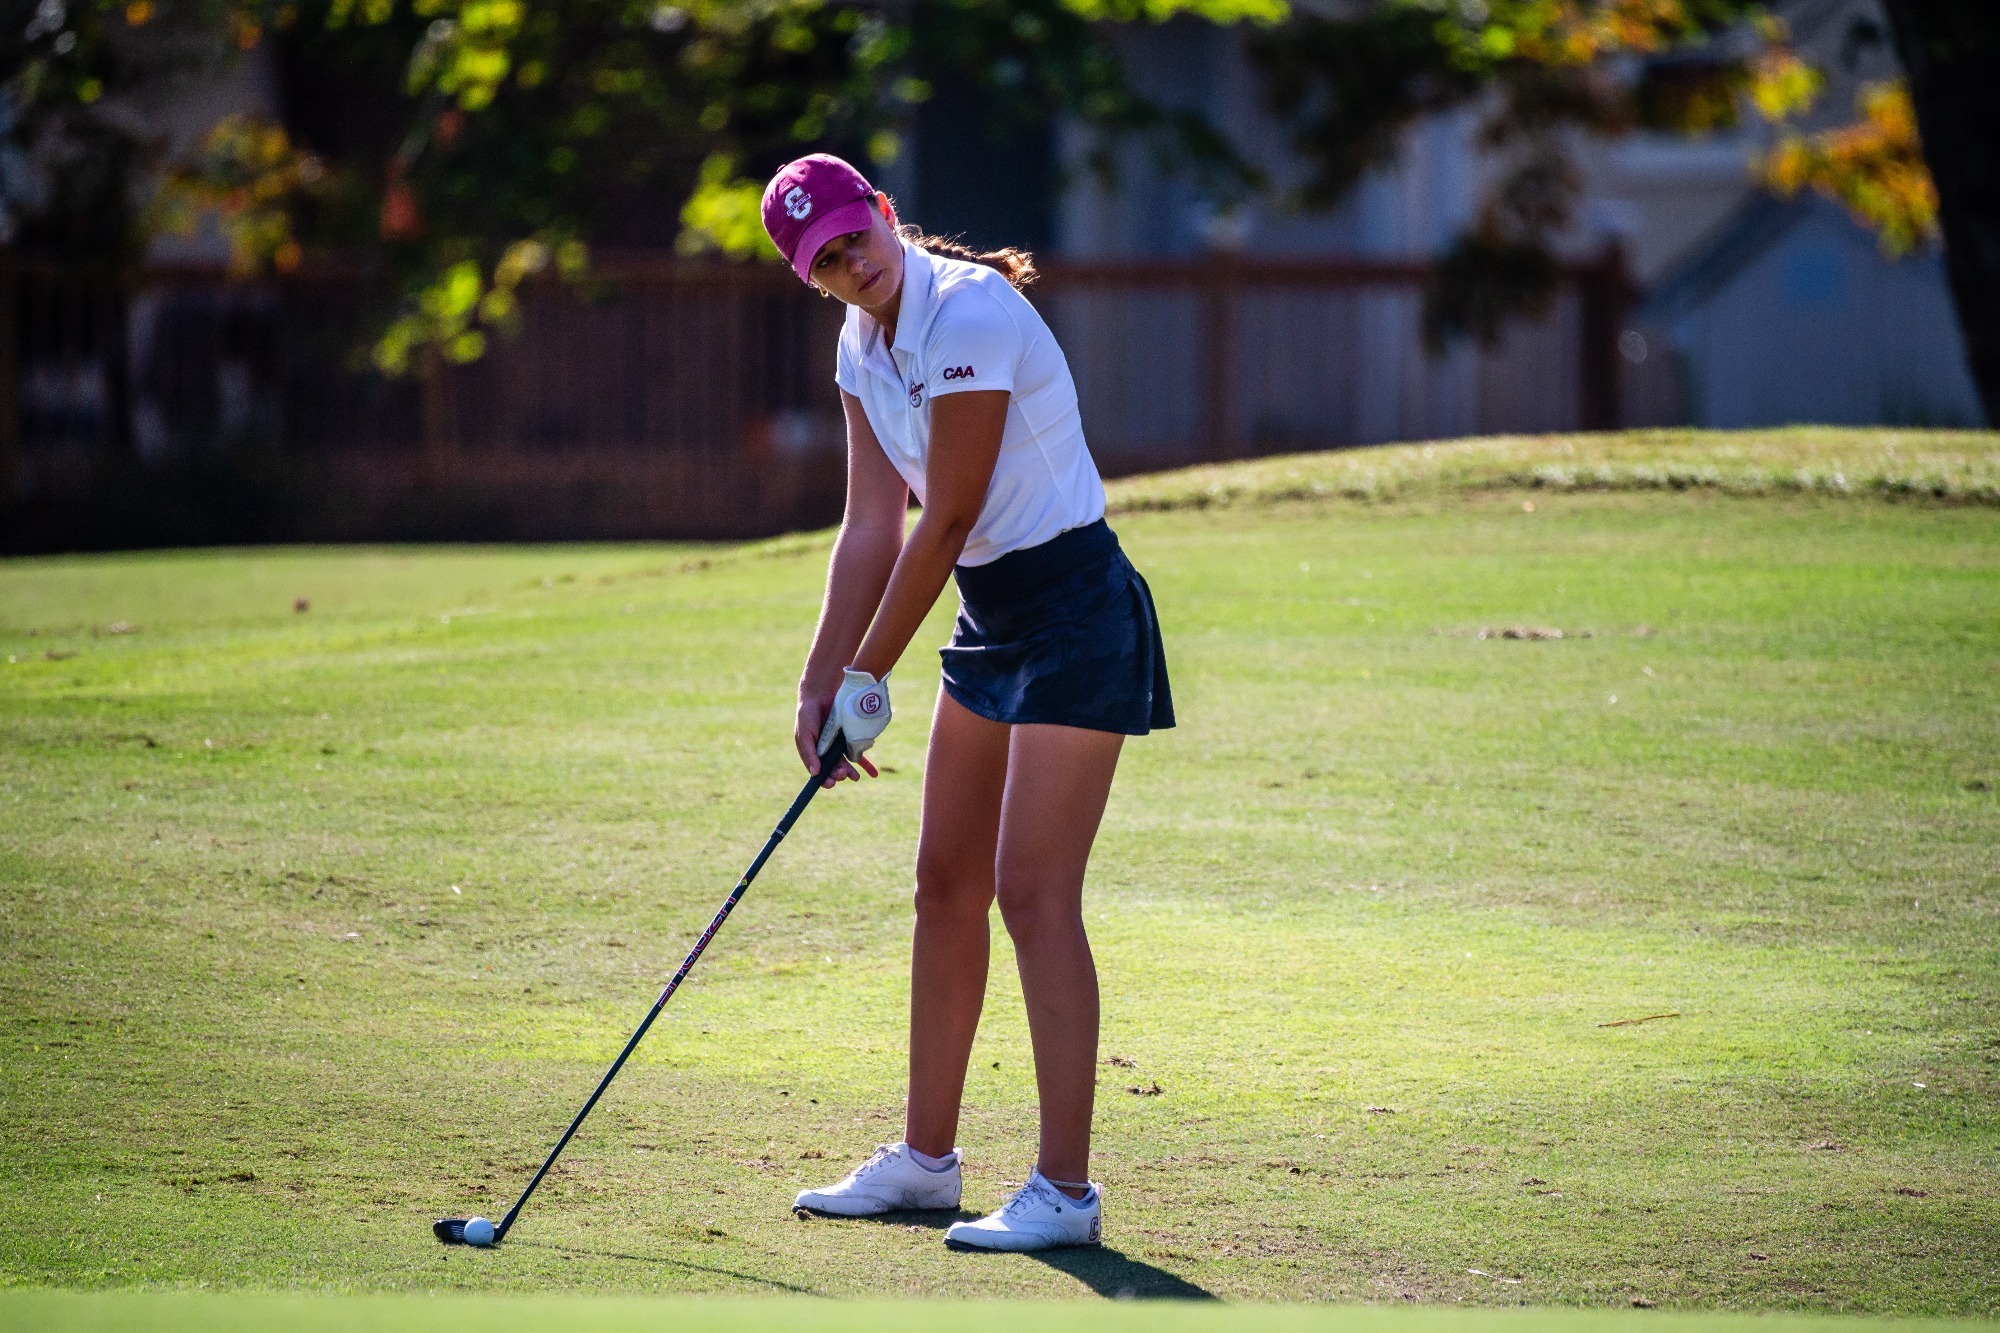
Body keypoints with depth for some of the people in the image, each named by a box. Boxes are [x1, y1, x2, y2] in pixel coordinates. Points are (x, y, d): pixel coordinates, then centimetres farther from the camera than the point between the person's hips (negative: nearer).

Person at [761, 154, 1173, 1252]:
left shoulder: (969, 316, -22)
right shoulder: (863, 345, 6)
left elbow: (945, 521, -19)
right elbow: (872, 524, 8)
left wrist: (868, 675, -11)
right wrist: (819, 685, 2)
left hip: (1076, 615, -9)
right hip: (992, 618, 9)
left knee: (1034, 895, -12)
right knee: (946, 885, 13)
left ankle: (1065, 1190, -9)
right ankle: (926, 1159, 24)